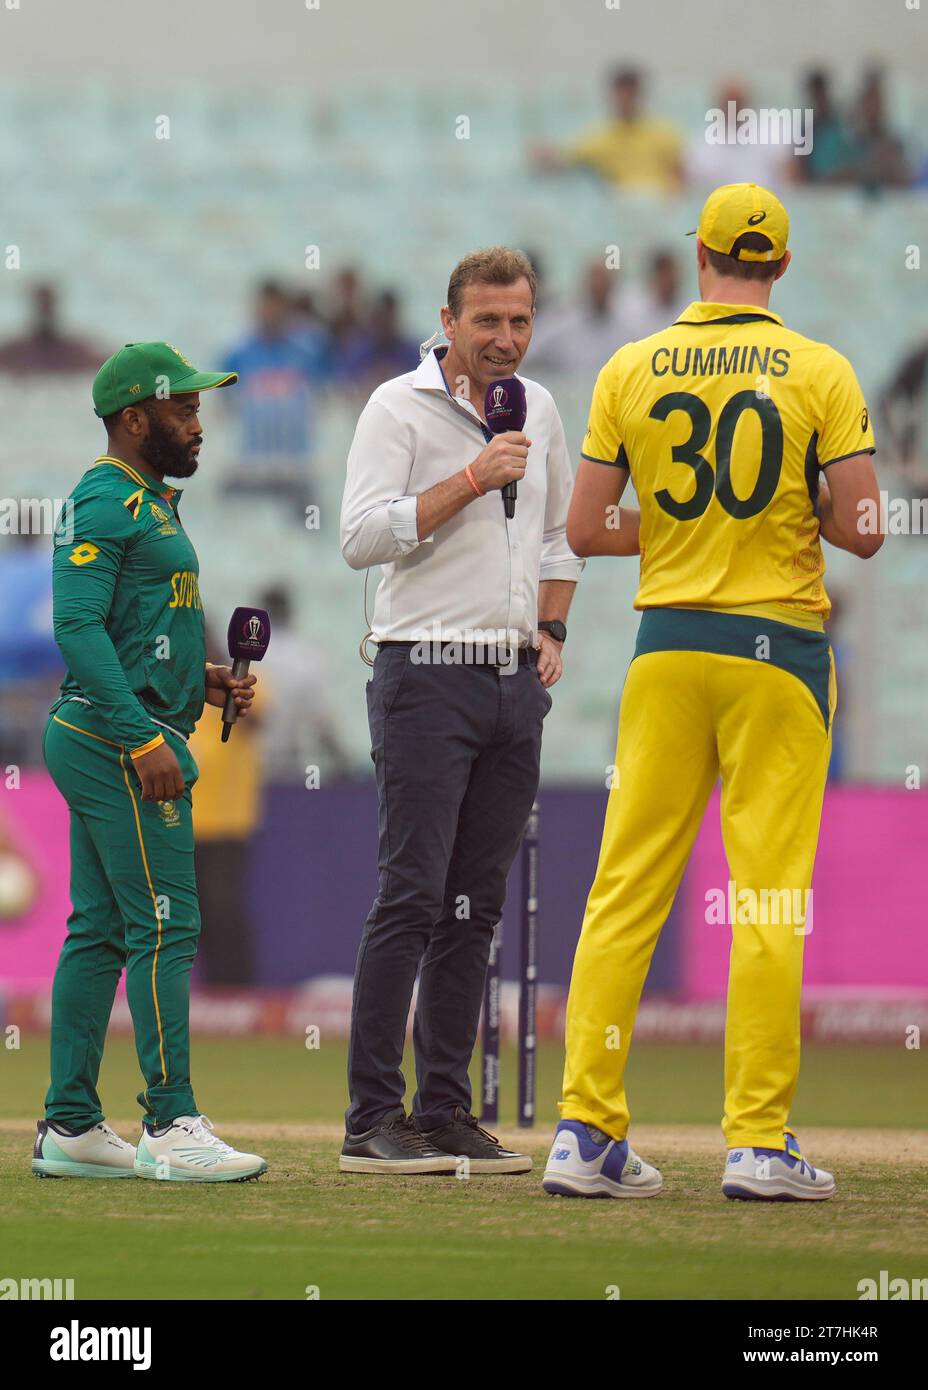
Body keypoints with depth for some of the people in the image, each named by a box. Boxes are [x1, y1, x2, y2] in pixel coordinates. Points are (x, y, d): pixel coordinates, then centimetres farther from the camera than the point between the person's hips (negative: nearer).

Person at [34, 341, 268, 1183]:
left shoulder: (147, 502, 20)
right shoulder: (106, 502, -12)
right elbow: (78, 625, -20)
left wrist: (201, 680, 11)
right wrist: (145, 739, -25)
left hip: (100, 741, 11)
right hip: (122, 740, -11)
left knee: (100, 930, 10)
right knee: (164, 926, -12)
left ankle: (70, 1128, 11)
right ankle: (171, 1125, -13)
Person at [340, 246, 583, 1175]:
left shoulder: (539, 410, 15)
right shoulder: (399, 408, -5)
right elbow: (362, 535, -15)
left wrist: (550, 630, 13)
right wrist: (472, 479, -18)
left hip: (517, 681, 7)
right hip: (429, 676, -6)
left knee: (476, 905, 6)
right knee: (412, 897, -11)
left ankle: (446, 1112, 10)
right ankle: (372, 1121, -11)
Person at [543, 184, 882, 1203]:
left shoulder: (631, 371, 2)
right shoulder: (820, 372, -4)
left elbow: (584, 530, 4)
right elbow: (863, 530, -8)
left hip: (666, 648, 2)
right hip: (780, 650, -2)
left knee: (625, 888, 5)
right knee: (772, 901, 0)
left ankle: (586, 1131, 2)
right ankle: (758, 1141, -2)